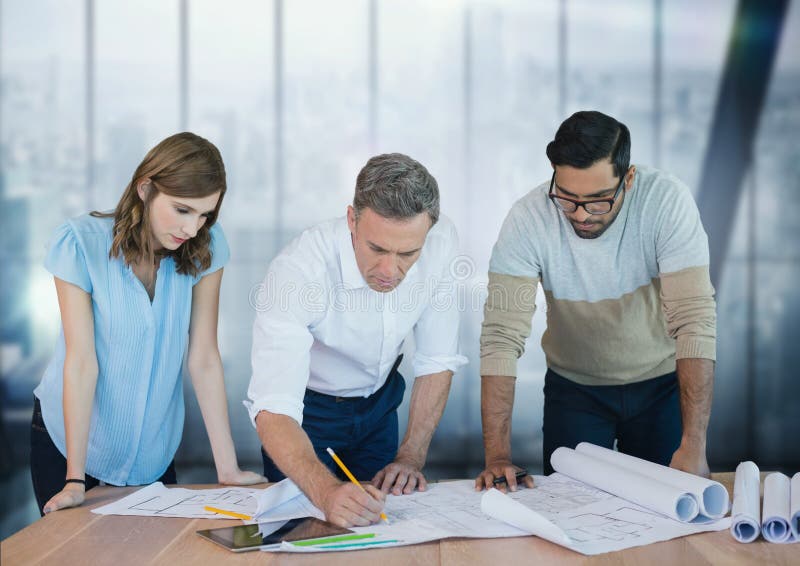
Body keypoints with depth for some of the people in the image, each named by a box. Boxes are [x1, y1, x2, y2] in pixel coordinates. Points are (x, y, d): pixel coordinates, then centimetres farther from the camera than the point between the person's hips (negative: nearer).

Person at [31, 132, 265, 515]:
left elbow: (204, 358, -12)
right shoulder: (80, 243, -20)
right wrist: (75, 479, -24)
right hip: (67, 440, -2)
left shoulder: (205, 247, -12)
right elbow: (81, 360, -23)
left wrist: (228, 468, -15)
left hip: (154, 451, 2)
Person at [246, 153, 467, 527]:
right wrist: (326, 492, -60)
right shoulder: (298, 269, -37)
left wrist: (411, 457, -18)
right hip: (305, 410, -3)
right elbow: (273, 408, -44)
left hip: (379, 399, 4)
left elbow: (438, 361, -12)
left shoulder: (440, 241, -25)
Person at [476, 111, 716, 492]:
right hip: (574, 388, 1)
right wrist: (497, 456, -34)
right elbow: (502, 335, -27)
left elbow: (695, 320, -29)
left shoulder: (667, 201, -25)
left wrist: (694, 444, -36)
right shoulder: (528, 219, -24)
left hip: (661, 380, 0)